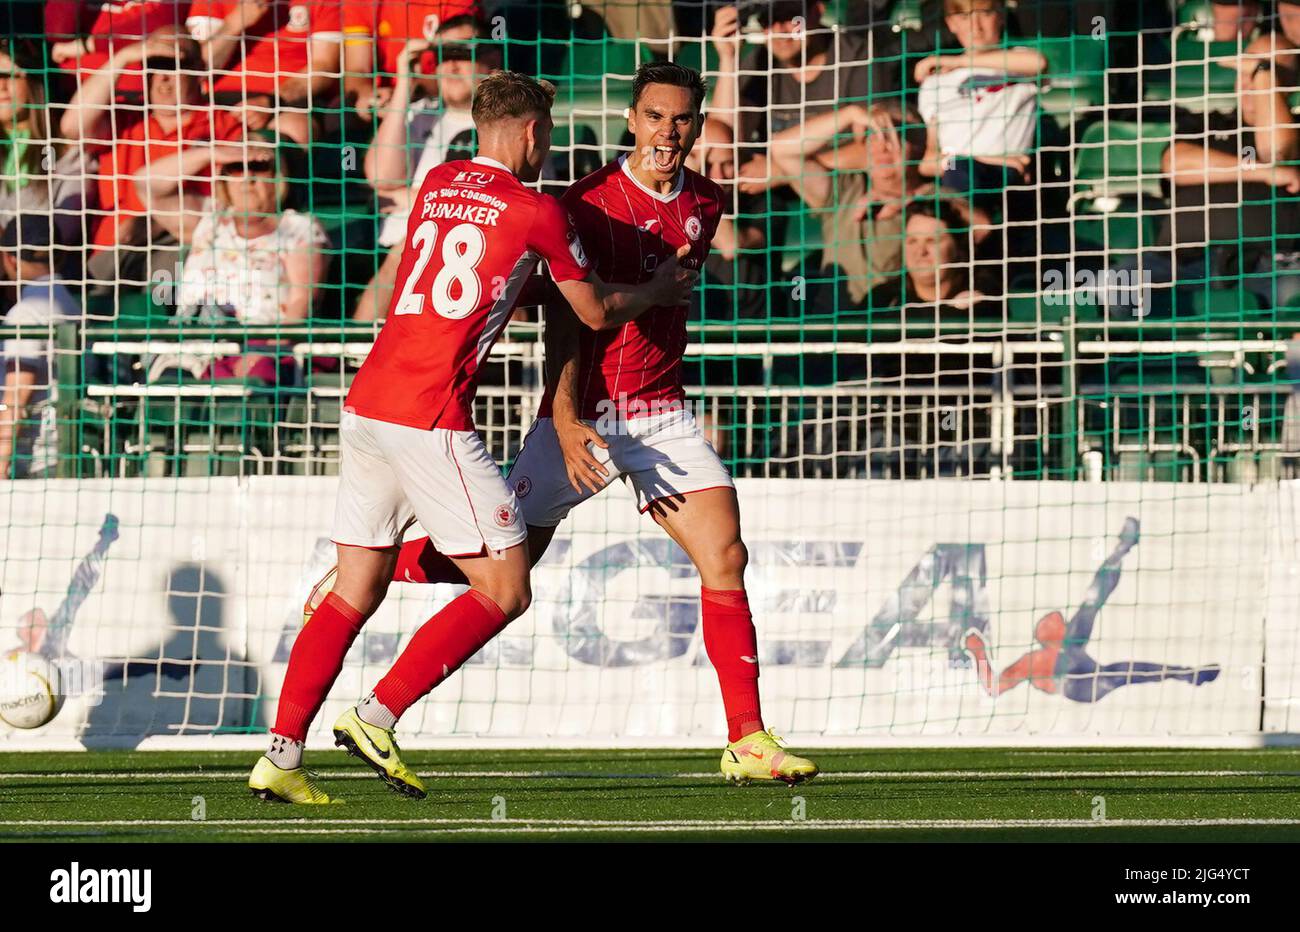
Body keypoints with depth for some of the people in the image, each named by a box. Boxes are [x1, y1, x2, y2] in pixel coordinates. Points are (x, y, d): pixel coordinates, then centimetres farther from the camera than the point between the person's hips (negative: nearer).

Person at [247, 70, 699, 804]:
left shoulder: (436, 186, 16)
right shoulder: (537, 211, -2)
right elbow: (597, 309, 12)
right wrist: (659, 290, 31)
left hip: (366, 408, 7)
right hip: (431, 421, -7)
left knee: (357, 592, 11)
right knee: (504, 592, 1)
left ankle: (282, 755, 2)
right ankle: (377, 718, -7)